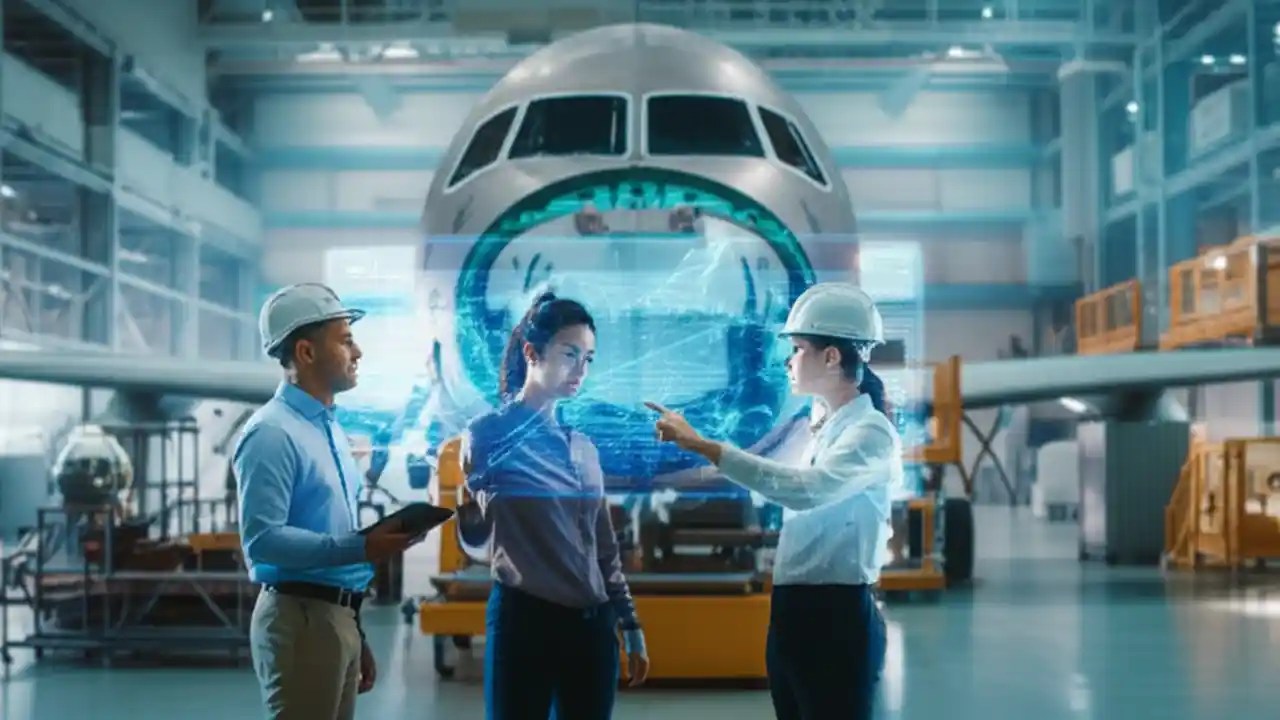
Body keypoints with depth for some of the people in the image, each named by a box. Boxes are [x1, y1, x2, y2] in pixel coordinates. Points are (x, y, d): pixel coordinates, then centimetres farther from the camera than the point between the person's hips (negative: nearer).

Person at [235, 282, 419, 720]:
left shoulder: (330, 430, 17)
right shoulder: (272, 433, -13)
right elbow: (262, 538, -22)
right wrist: (360, 548, -26)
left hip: (338, 617, 9)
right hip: (300, 618, -9)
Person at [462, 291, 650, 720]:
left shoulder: (583, 449, 15)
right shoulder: (490, 435, 0)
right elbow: (479, 469, -21)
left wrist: (631, 627, 16)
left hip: (592, 625, 6)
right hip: (524, 620, -6)